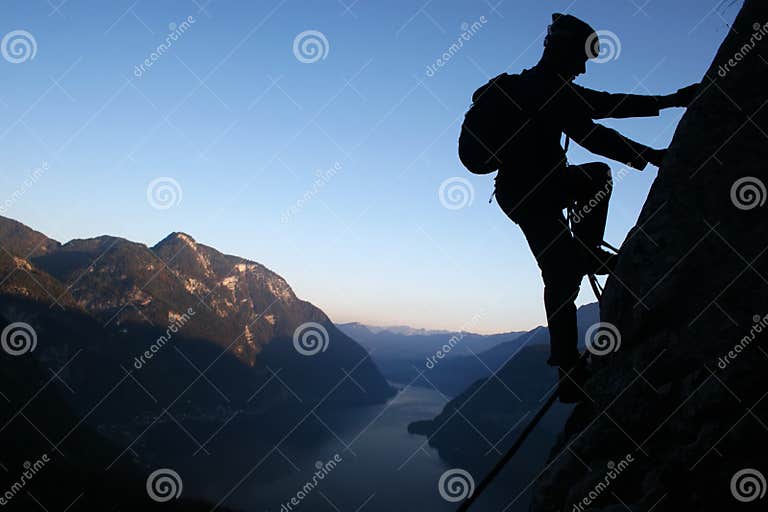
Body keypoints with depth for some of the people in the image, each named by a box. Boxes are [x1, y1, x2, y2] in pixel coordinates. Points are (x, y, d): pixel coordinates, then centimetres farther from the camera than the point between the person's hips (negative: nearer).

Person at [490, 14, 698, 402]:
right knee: (562, 275, -10)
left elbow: (603, 104, 17)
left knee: (597, 175, 23)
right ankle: (570, 374, -7)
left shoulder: (548, 87, 17)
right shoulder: (543, 88, -16)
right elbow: (589, 134, -25)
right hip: (528, 193, -10)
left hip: (535, 185, 10)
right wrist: (649, 157, -26)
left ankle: (587, 253, 11)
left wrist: (669, 101, 15)